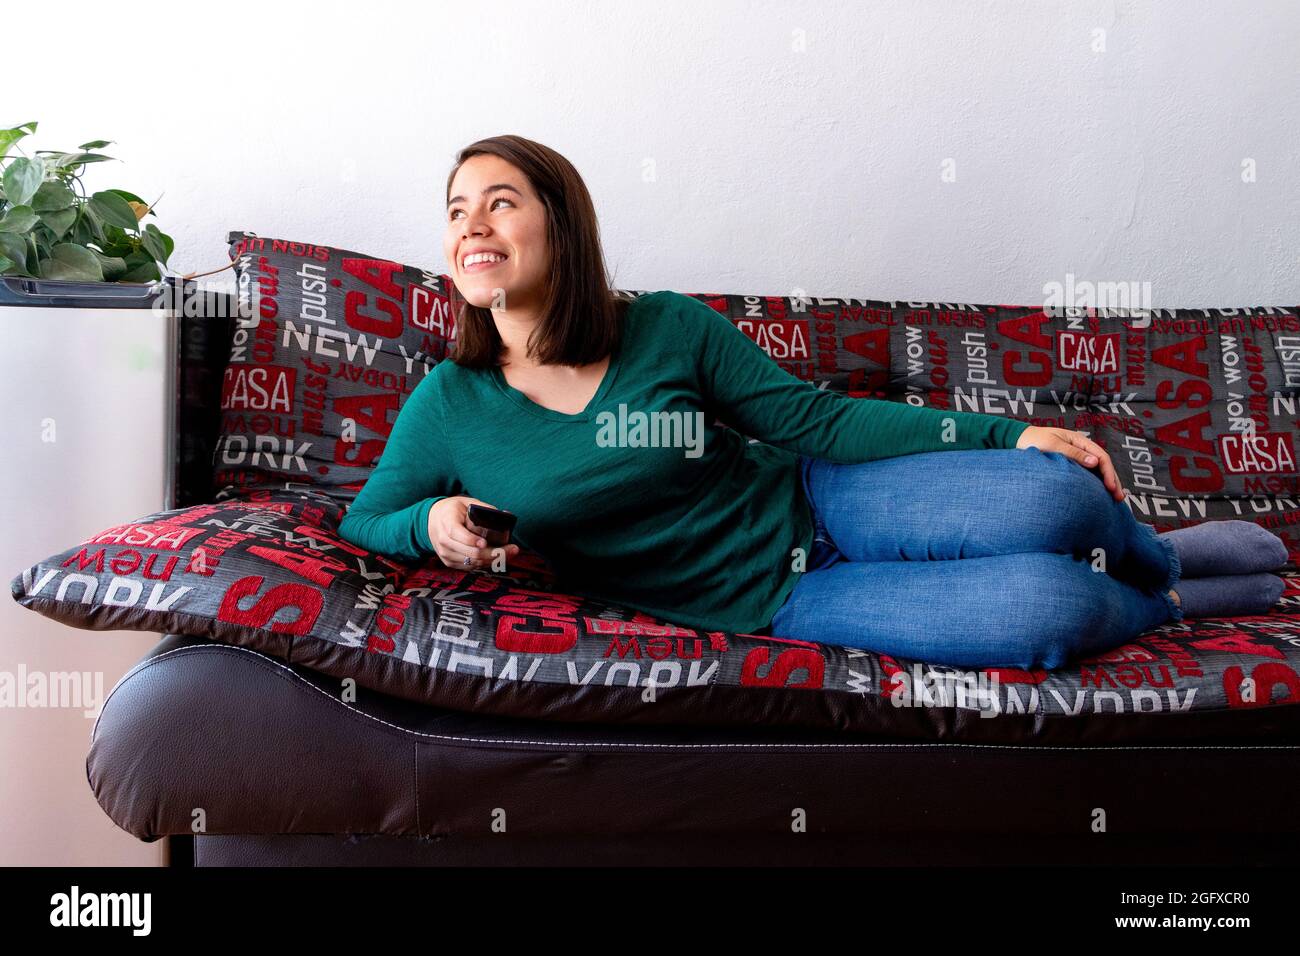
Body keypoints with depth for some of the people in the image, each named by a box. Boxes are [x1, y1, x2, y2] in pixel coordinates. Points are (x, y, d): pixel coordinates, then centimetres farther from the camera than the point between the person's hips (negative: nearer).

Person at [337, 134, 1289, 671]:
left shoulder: (668, 328, -6)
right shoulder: (448, 407, -7)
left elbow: (816, 420, -3)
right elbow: (362, 517, 7)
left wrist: (1008, 434, -10)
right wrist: (430, 524, -19)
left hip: (817, 505, 2)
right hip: (772, 596, -2)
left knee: (1050, 499, -25)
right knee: (1048, 610, -25)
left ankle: (1161, 553, 15)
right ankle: (1163, 606, 13)